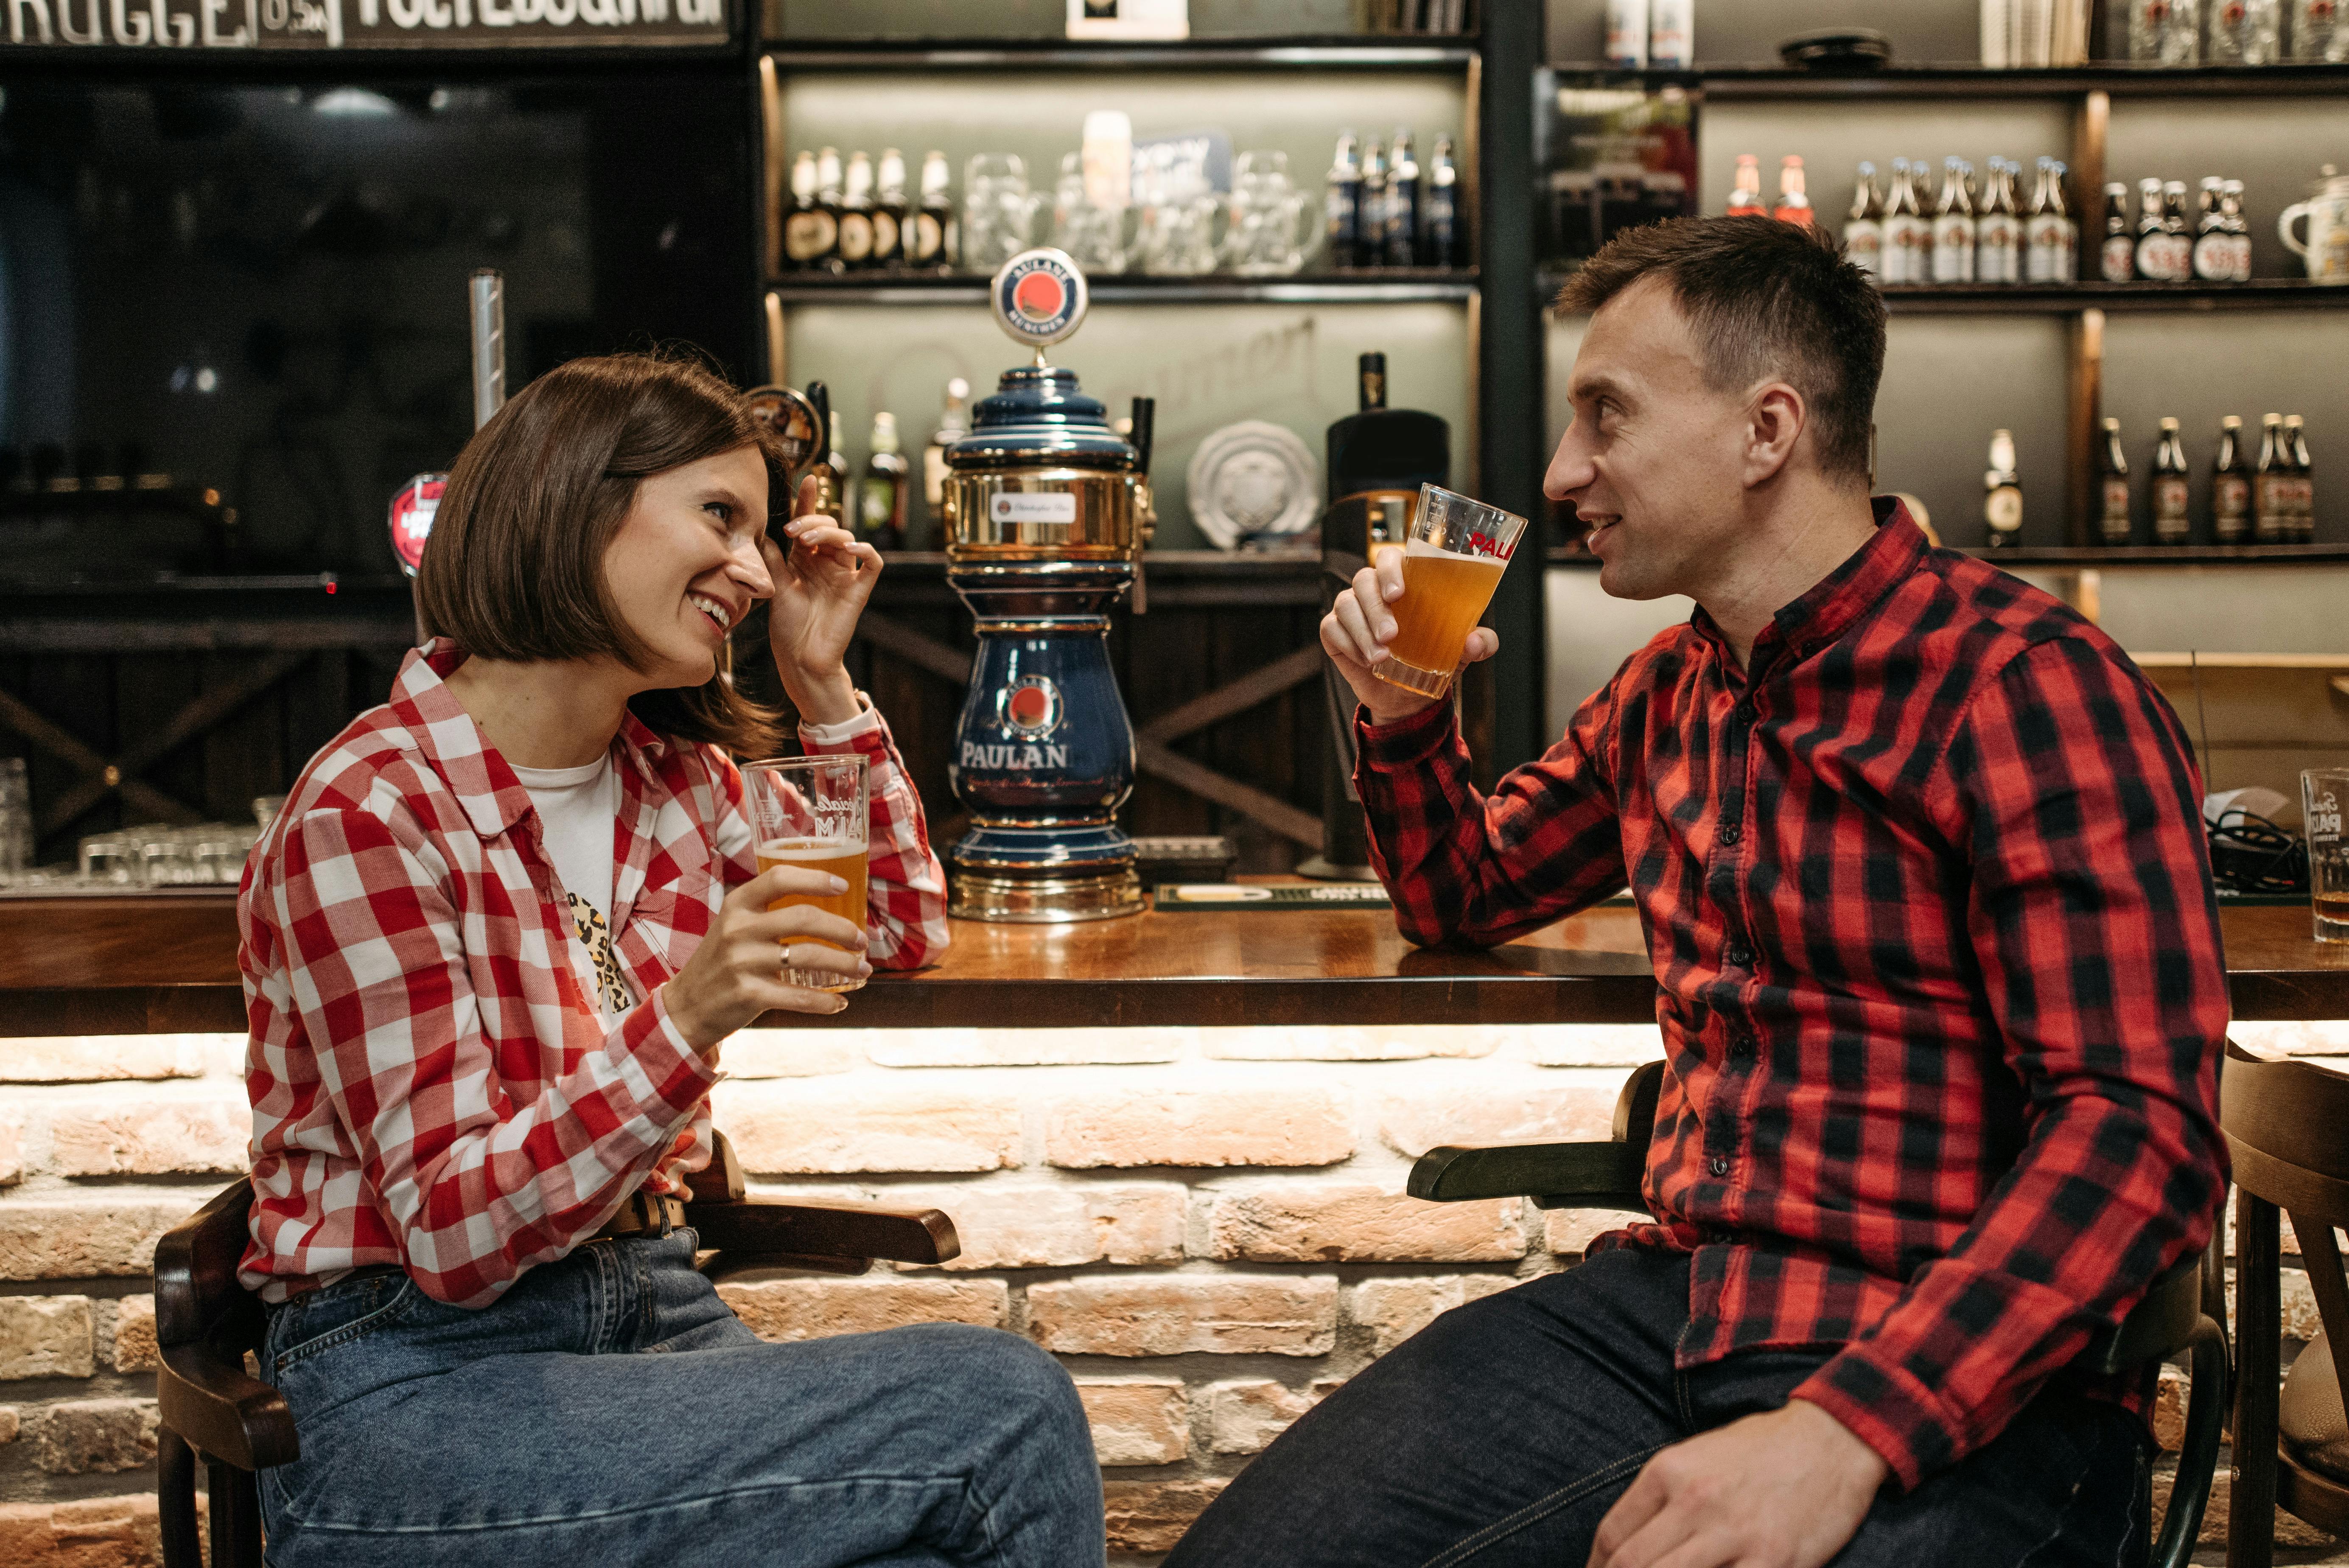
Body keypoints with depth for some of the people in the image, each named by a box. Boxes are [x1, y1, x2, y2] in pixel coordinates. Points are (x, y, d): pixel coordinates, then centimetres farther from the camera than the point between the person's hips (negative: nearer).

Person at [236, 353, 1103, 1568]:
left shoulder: (675, 773, 8)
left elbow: (896, 933, 23)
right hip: (416, 1388, -6)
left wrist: (822, 683, 10)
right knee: (1005, 1411, -22)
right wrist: (686, 1023, -31)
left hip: (650, 1313, 6)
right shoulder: (371, 812, -14)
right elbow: (451, 1235, -17)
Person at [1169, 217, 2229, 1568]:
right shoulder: (1667, 696, 16)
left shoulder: (2026, 683, -10)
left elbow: (2141, 1130, -18)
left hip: (1963, 1389, -6)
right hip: (1667, 1306, 7)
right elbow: (1463, 896, 34)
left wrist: (1843, 1432, -28)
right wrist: (1404, 717, 12)